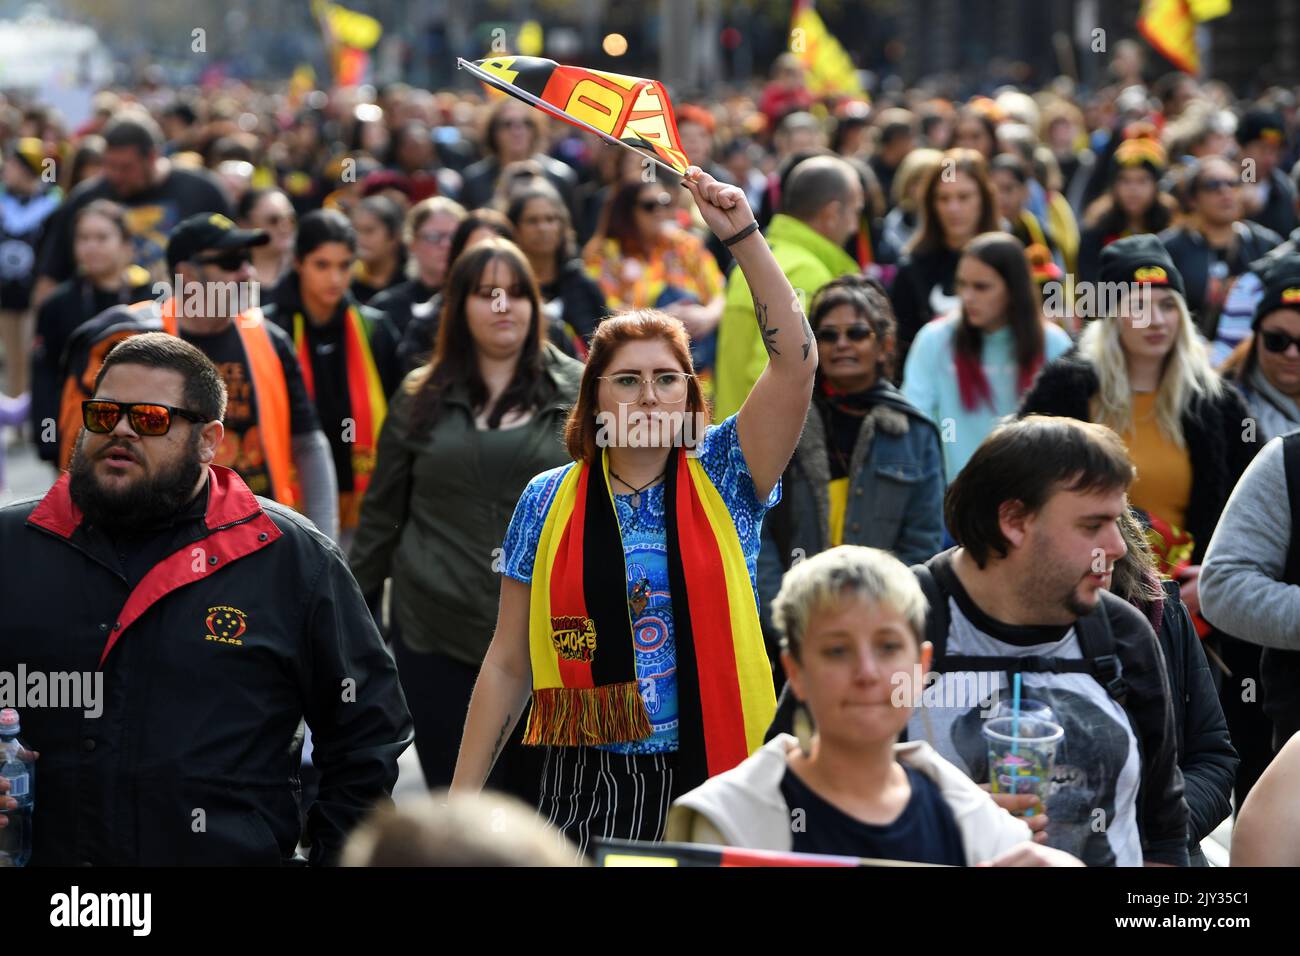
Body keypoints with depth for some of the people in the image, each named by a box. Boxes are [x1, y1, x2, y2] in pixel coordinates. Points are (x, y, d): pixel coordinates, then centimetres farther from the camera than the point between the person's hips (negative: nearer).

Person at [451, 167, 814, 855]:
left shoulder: (721, 481, 4)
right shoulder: (550, 503, 6)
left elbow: (795, 361, -9)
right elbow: (508, 662, 8)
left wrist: (742, 236, -15)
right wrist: (461, 798, 5)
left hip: (712, 777, 0)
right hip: (589, 786, 0)